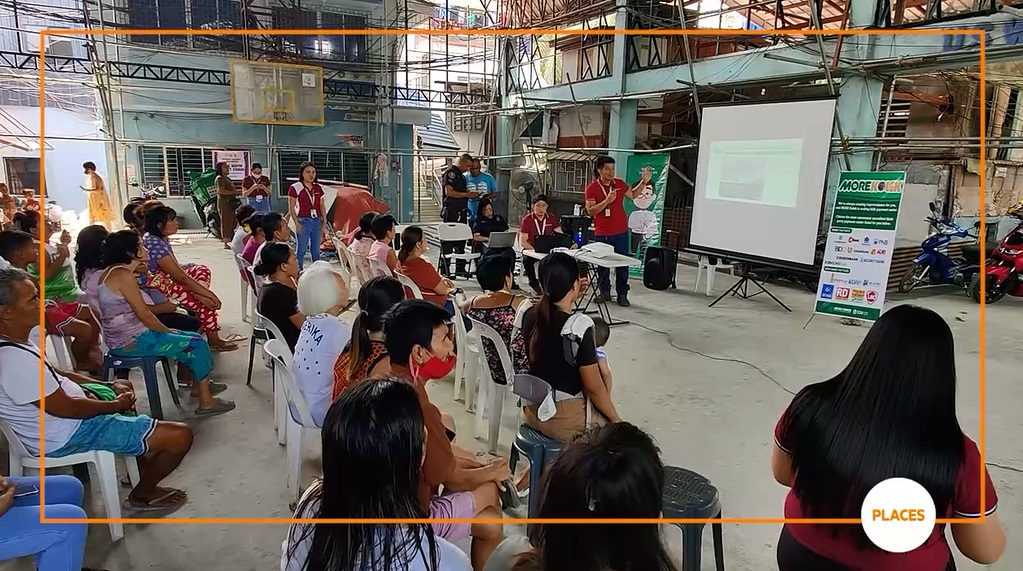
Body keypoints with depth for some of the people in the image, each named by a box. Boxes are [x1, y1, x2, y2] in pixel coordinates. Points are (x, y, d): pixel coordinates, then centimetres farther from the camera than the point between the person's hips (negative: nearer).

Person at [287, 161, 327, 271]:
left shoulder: (318, 188, 11)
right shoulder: (295, 188, -3)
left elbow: (322, 206, 14)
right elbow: (291, 208, -4)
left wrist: (324, 224, 8)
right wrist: (297, 223, -12)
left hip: (317, 221, 5)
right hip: (304, 221, -4)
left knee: (316, 250, 10)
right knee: (302, 249, -3)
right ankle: (299, 271, 5)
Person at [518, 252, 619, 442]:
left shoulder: (530, 315, -7)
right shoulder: (580, 325, -25)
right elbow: (594, 388, -18)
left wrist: (570, 300, 12)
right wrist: (616, 419, -2)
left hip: (532, 410, 7)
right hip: (566, 418, -7)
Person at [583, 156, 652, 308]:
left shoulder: (619, 184, 5)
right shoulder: (591, 188, -6)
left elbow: (633, 195, 23)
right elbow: (590, 211, -13)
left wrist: (644, 182, 11)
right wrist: (607, 200, -22)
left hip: (621, 232, 2)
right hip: (602, 234, -2)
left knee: (623, 264, 4)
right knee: (602, 264, 7)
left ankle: (622, 295, 12)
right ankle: (605, 293, 22)